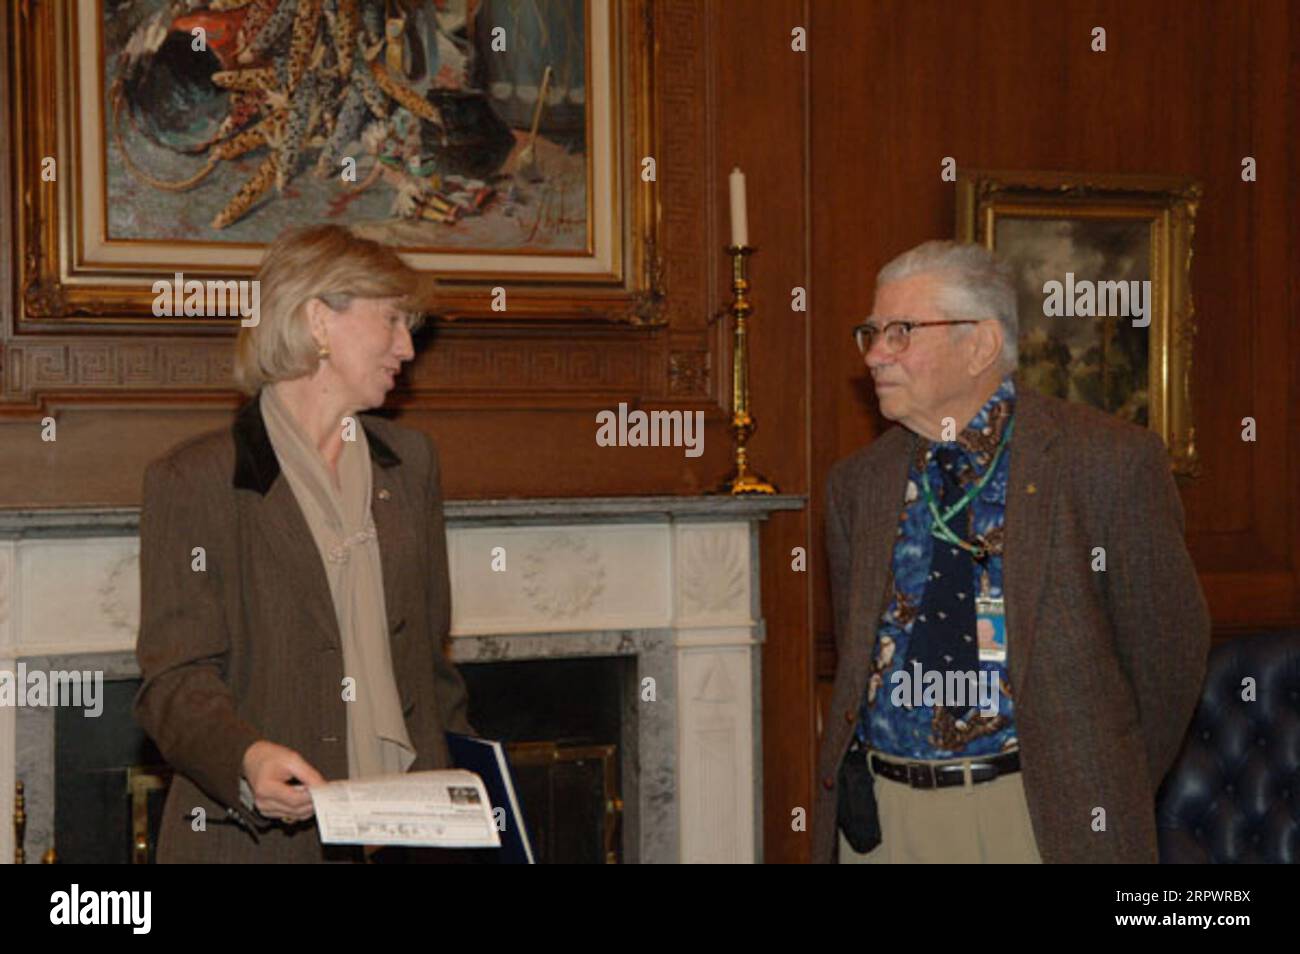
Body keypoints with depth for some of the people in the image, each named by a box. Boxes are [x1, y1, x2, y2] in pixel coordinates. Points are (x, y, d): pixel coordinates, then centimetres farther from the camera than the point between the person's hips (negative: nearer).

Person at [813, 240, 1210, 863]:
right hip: (881, 813, 4)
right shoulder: (855, 484, 7)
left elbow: (1167, 649, -2)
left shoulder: (1112, 462, -7)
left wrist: (1115, 797, 4)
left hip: (1043, 815, -3)